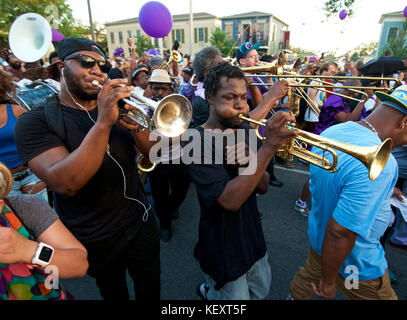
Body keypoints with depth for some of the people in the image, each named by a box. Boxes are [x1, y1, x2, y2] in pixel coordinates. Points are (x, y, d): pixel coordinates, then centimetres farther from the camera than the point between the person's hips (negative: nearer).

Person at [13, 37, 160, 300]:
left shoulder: (116, 107, 0)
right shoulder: (35, 122, -13)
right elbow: (65, 184, -29)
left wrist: (136, 126, -27)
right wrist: (103, 123, -38)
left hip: (140, 220, 4)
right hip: (96, 238, -3)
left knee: (150, 287, 21)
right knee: (114, 291, 23)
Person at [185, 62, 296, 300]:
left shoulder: (246, 131, -2)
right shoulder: (198, 143, -23)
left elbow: (263, 187, -2)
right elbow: (230, 200, -33)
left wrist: (248, 162, -22)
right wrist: (269, 147, -36)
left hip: (253, 238, 7)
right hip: (224, 248, -7)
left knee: (262, 291, 27)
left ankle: (209, 290, 50)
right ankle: (211, 291, 45)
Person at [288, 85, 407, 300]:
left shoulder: (331, 131, -7)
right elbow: (339, 233, -34)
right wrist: (329, 281, -17)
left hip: (317, 237, 7)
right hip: (356, 265, -7)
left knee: (307, 277, 29)